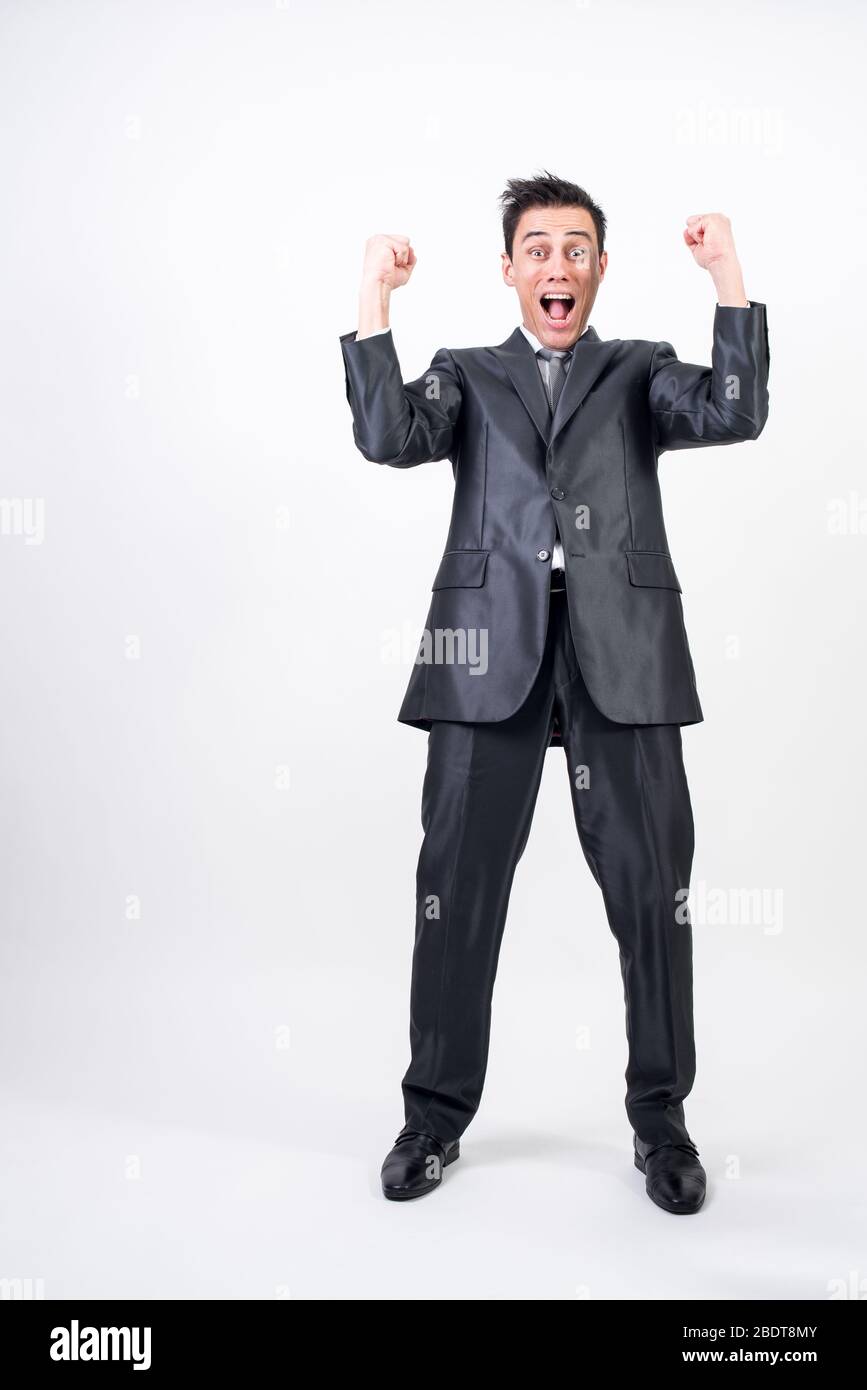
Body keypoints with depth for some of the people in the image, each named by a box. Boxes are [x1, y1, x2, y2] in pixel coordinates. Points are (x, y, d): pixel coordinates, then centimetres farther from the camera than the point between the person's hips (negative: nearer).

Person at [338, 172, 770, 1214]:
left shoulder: (640, 373, 18)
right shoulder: (466, 376, 18)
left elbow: (735, 415, -2)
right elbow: (387, 438, -2)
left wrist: (730, 278, -7)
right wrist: (374, 302, -7)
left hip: (622, 655, 0)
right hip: (491, 651, 0)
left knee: (652, 892, 2)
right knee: (458, 891, 4)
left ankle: (660, 1117, 20)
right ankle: (436, 1115, 21)